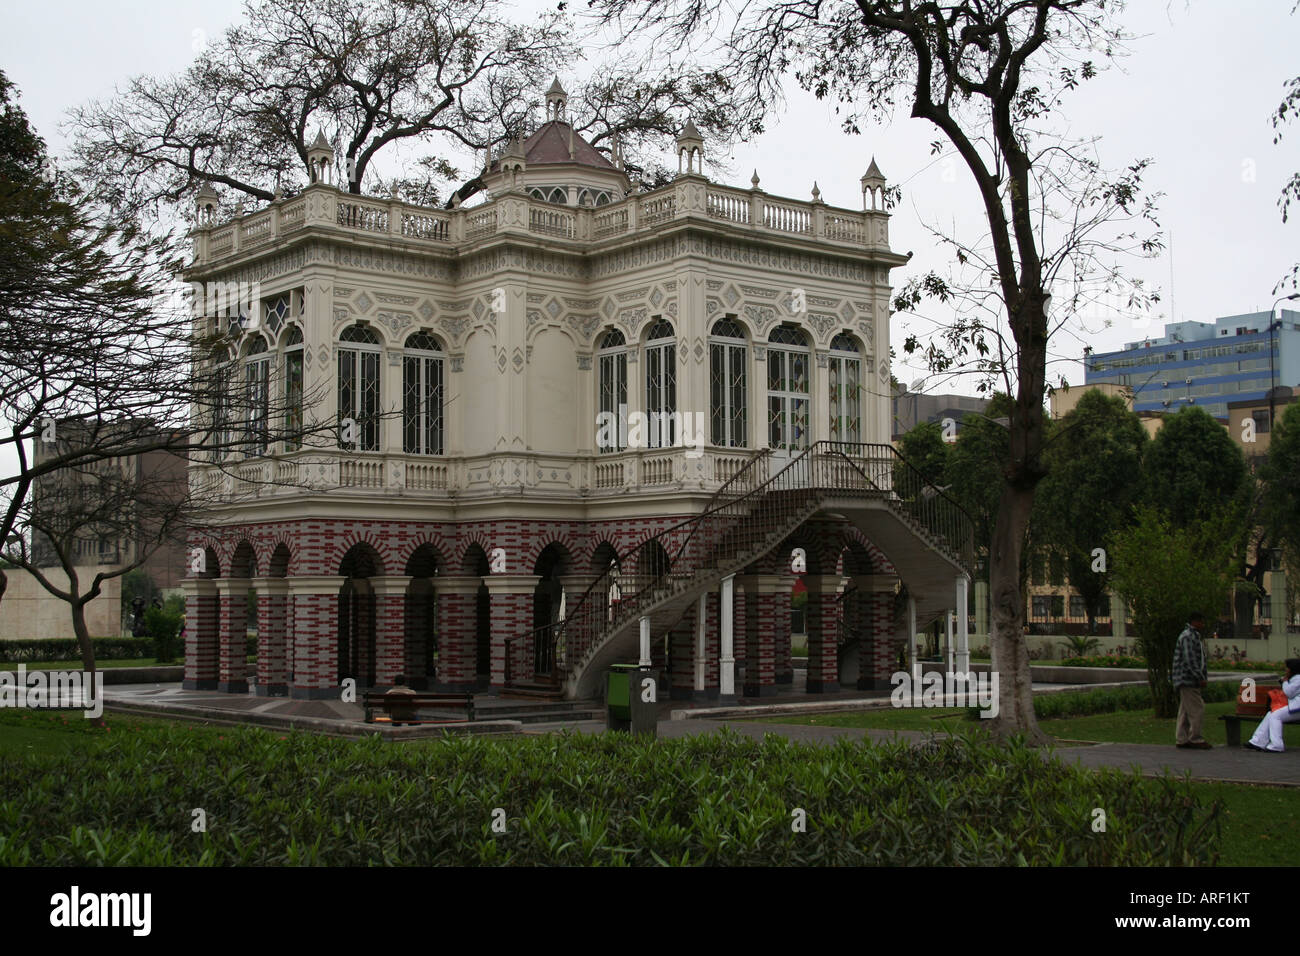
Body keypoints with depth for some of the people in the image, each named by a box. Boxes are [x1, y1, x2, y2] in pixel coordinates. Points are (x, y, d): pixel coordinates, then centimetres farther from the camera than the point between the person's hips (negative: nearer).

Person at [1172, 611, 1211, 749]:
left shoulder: (1194, 636, 21)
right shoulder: (1188, 636, -13)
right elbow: (1190, 660, -20)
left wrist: (1202, 677, 20)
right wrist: (1200, 677, -20)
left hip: (1188, 681, 11)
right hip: (1187, 680, -11)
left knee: (1185, 711, 11)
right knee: (1197, 709, -9)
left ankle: (1182, 739, 14)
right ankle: (1195, 739, -6)